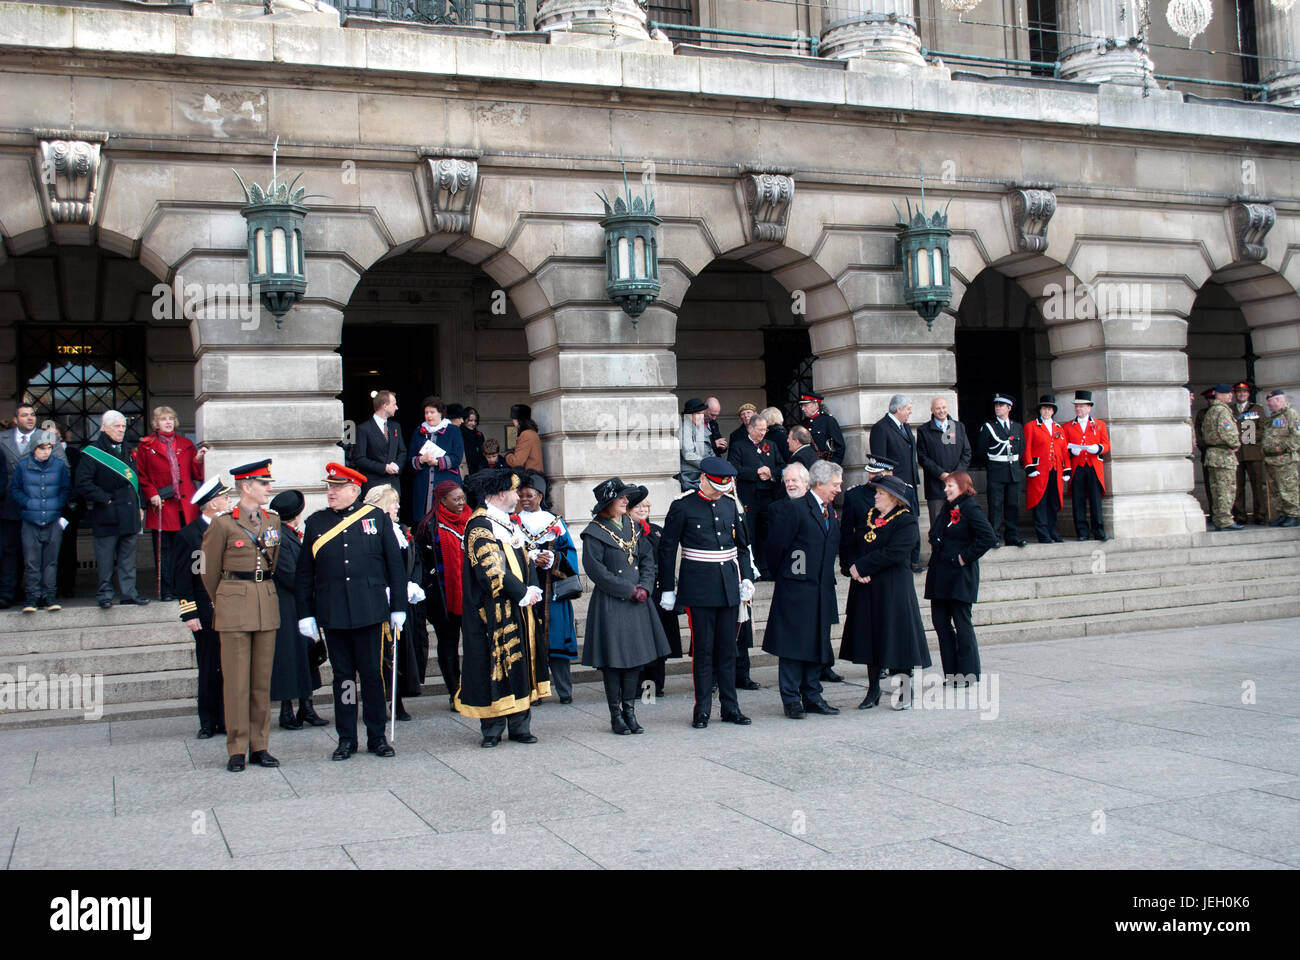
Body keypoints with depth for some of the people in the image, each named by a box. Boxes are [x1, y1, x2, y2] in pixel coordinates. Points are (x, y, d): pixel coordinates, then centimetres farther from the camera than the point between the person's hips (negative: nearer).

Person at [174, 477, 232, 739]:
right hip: (207, 616, -3)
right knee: (208, 672, 4)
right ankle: (208, 723, 14)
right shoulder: (188, 535, -3)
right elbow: (182, 579, -4)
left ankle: (227, 720, 13)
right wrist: (189, 614, -10)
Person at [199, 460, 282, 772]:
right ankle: (237, 749, 6)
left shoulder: (273, 522, 10)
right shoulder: (223, 524, -5)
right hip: (234, 608, -4)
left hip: (267, 605, 5)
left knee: (263, 679, 7)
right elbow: (208, 570, 5)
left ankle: (259, 746, 14)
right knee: (236, 680, -1)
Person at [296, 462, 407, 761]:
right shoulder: (315, 523, 7)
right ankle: (346, 739, 17)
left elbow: (395, 565, 5)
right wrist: (305, 613, 4)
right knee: (342, 676, 7)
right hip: (332, 616, 1)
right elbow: (304, 573, 9)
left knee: (372, 674, 4)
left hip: (370, 612, -1)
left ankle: (377, 737, 16)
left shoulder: (376, 518, 4)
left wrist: (398, 607, 2)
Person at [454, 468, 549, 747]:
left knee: (521, 665, 9)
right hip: (494, 613, -8)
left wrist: (532, 589, 0)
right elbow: (492, 571, -20)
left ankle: (520, 726, 15)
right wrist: (523, 594, -15)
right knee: (495, 665, -3)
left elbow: (524, 560, 17)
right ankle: (492, 729, 6)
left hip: (519, 609, 9)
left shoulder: (509, 523, 16)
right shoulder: (480, 526, -13)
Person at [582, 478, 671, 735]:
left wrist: (644, 587, -5)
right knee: (613, 658, -1)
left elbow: (648, 557, 12)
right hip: (610, 604, -6)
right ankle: (616, 715, 9)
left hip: (637, 602, 6)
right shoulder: (594, 532, -7)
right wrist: (629, 590, -14)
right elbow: (595, 569, -14)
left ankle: (630, 712, 16)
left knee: (637, 655, 7)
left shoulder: (632, 526, 12)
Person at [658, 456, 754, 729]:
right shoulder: (683, 506, -5)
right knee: (703, 650, -1)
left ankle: (730, 708, 15)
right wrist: (668, 589, -3)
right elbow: (667, 548, -3)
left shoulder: (730, 504, 10)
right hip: (699, 589, -4)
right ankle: (702, 710, 8)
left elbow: (741, 545, 19)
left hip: (729, 588, 5)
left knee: (728, 649, 8)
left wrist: (746, 578, 8)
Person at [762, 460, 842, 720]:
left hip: (822, 590, 8)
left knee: (818, 643, 10)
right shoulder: (794, 508, -11)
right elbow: (775, 546, -10)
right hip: (796, 590, -8)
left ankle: (812, 696, 18)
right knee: (793, 643, -2)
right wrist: (781, 576, 0)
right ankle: (791, 699, 4)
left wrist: (826, 578, 17)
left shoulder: (830, 511, 14)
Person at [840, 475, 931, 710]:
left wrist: (862, 567, -17)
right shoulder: (871, 517, 13)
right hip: (866, 586, 7)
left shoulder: (906, 522, -10)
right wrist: (853, 567, -9)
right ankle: (873, 689, 18)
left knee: (894, 635, -2)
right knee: (870, 636, 9)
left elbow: (892, 554, -20)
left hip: (893, 588, -7)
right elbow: (855, 545, 11)